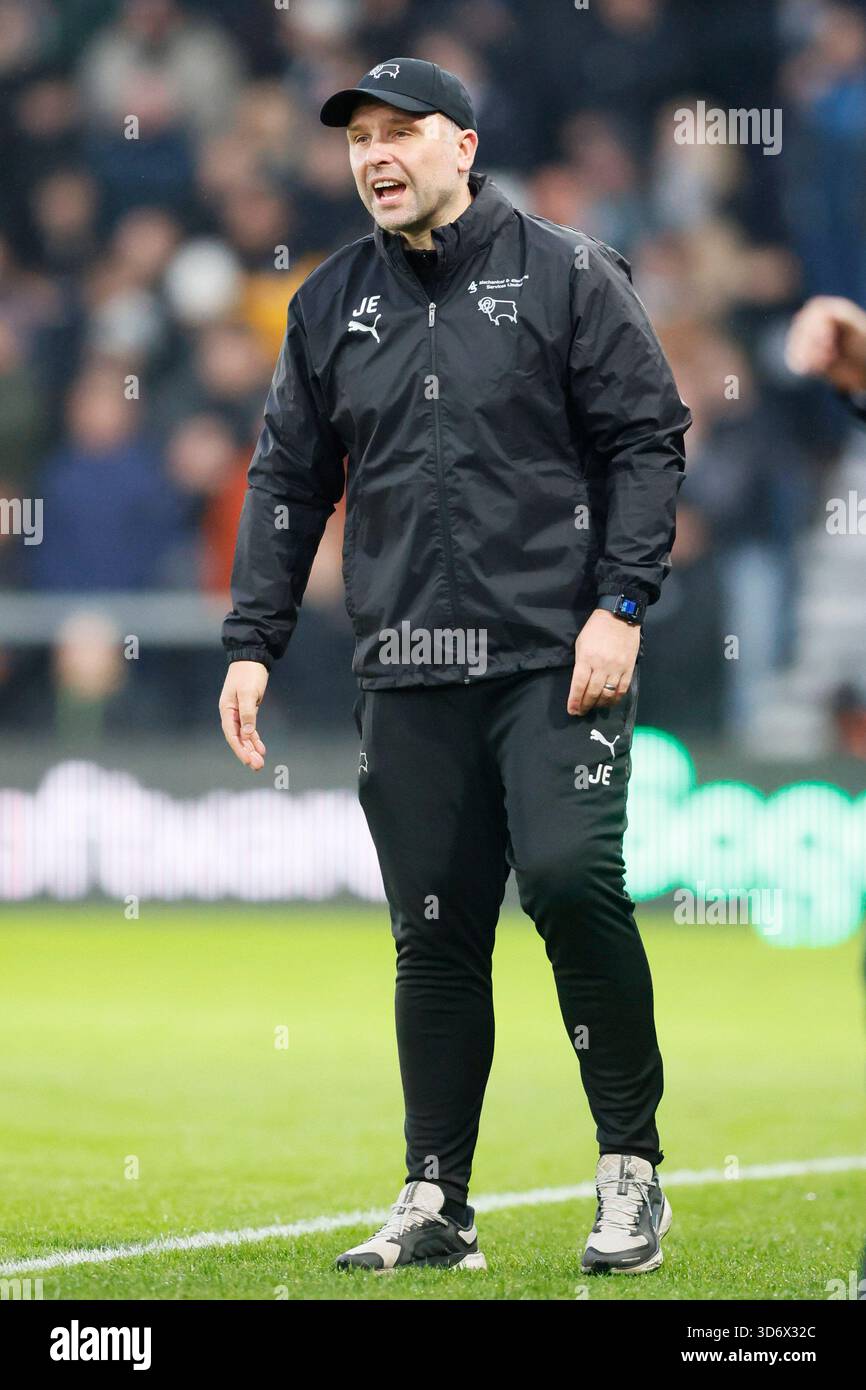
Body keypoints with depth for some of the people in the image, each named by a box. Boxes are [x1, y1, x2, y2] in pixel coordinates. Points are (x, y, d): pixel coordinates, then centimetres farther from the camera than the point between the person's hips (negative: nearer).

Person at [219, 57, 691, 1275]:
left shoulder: (566, 275, 2)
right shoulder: (329, 306, 14)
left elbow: (648, 441, 0)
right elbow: (286, 482, 17)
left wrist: (620, 605, -10)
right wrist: (252, 644, 8)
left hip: (557, 658, -4)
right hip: (407, 674, 4)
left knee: (569, 877, -18)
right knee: (435, 933, 3)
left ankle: (632, 1167, -5)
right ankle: (436, 1206, 9)